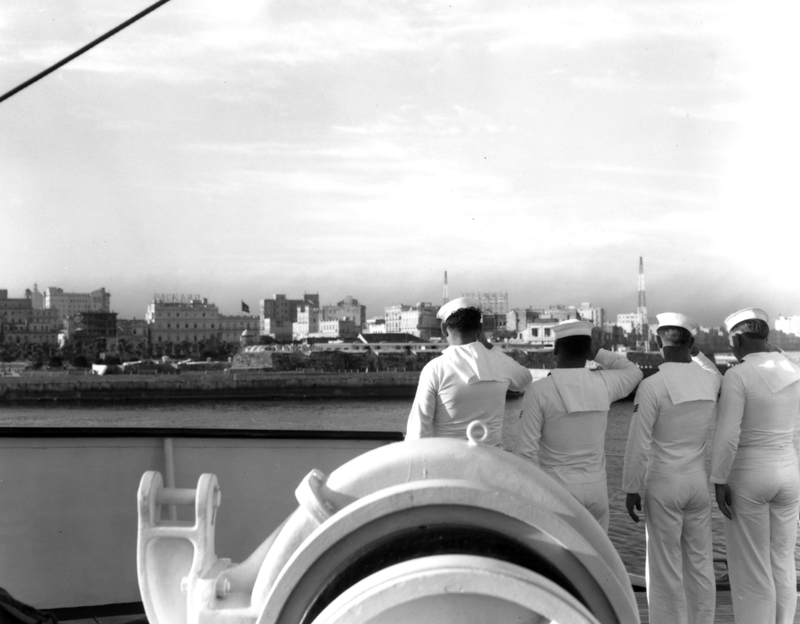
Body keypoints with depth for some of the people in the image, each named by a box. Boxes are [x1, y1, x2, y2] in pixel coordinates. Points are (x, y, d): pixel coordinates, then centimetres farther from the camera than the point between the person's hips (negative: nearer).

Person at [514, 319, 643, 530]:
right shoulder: (603, 384, -3)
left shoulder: (539, 391, -14)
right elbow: (633, 372, 20)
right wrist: (598, 352, 18)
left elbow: (526, 450, -15)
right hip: (596, 489, 4)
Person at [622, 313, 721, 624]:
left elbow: (638, 446, -17)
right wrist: (693, 348, 22)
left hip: (662, 485, -5)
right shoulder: (709, 380, -2)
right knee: (700, 563, 14)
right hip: (697, 482, 5)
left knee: (666, 568, 4)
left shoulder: (651, 386, -18)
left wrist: (631, 490, -7)